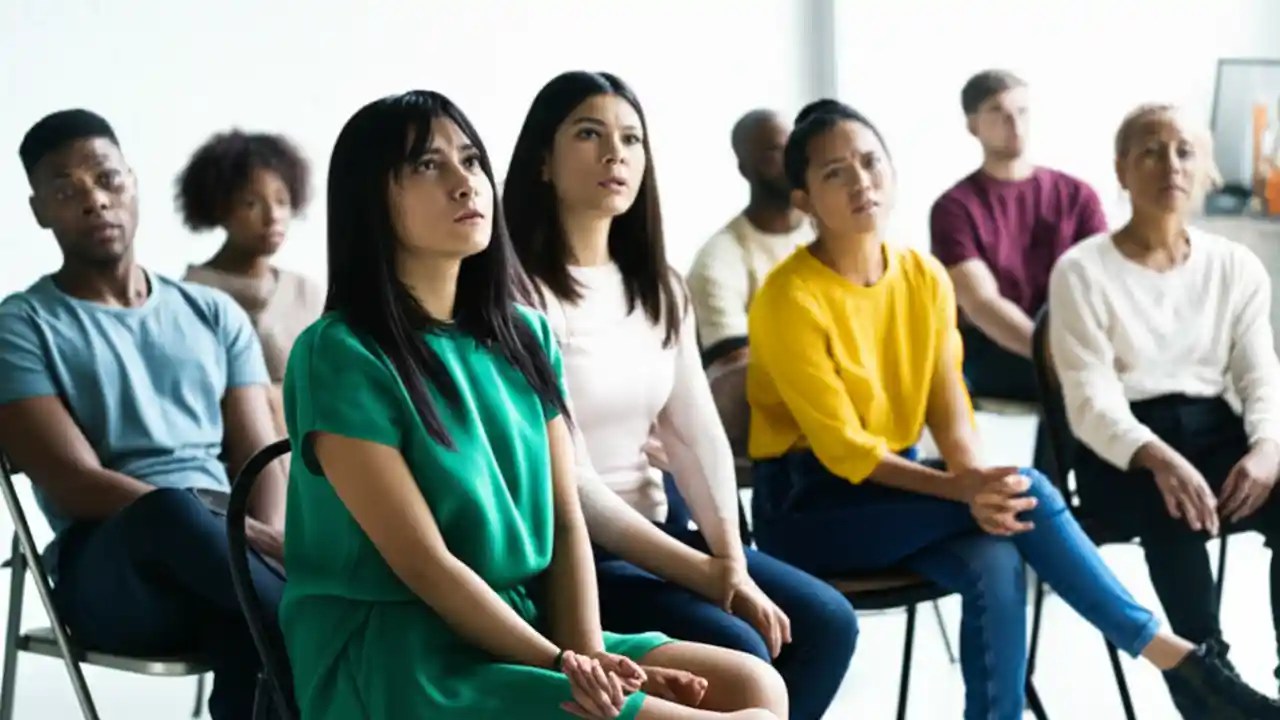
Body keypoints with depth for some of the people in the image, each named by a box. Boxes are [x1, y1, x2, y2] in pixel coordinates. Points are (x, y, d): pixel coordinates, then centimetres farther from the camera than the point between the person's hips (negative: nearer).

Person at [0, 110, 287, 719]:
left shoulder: (214, 314, 19)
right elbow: (77, 485, -8)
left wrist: (269, 543, -15)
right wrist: (252, 537, -18)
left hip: (227, 557, 3)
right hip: (110, 568, -3)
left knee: (252, 633, -36)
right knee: (169, 513, -40)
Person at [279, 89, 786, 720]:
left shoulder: (525, 336, 9)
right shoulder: (340, 357, -13)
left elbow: (565, 523, 5)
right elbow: (423, 563, -16)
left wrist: (586, 656, -10)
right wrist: (562, 664, -16)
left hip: (525, 628, 8)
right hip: (393, 660, -8)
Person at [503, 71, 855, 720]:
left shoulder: (656, 286, 11)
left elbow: (697, 435, 4)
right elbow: (566, 482, -19)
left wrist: (734, 564, -12)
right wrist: (705, 575, -19)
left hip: (647, 536, 8)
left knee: (823, 622, -6)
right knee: (738, 654, -23)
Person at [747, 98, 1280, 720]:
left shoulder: (924, 276, 2)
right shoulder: (790, 299, -18)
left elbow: (950, 410, -2)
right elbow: (841, 448, -19)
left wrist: (977, 480, -25)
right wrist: (965, 489, -30)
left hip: (894, 485, 6)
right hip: (807, 505, -6)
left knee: (994, 561, -28)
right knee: (1025, 492, -23)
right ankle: (1174, 657, -16)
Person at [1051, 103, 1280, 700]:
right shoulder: (1082, 271, -2)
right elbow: (1092, 401, -12)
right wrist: (1159, 459, -32)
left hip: (1215, 433, 4)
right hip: (1121, 453, -3)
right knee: (1176, 515, -37)